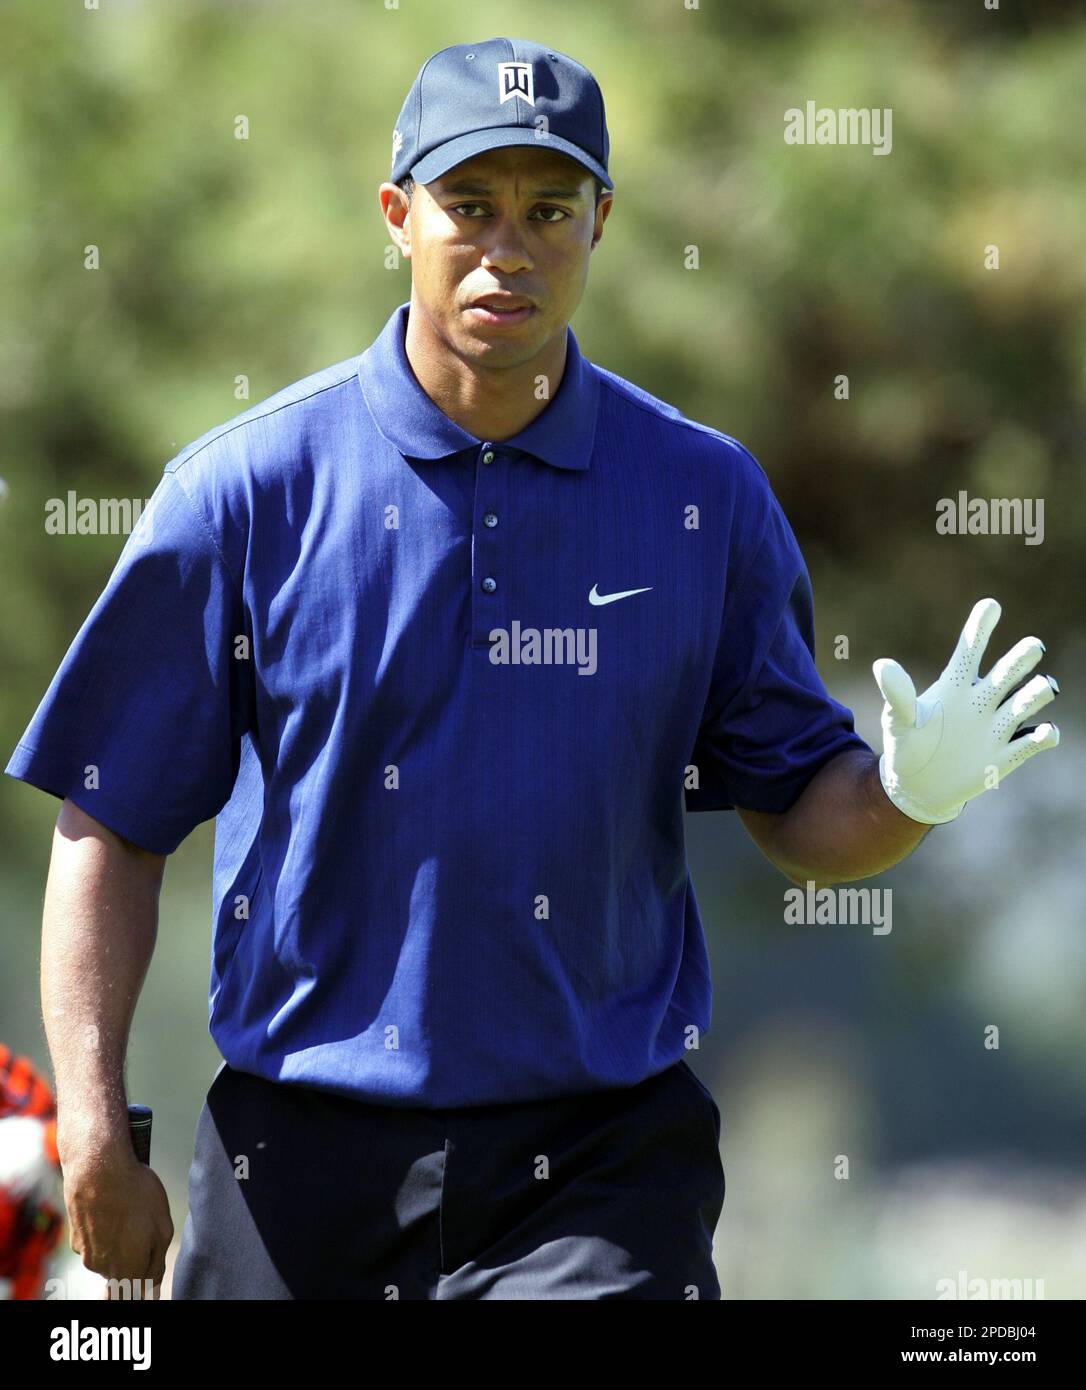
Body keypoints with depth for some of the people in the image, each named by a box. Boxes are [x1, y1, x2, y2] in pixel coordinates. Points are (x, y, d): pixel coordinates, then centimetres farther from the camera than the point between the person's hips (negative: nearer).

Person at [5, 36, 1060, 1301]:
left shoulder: (706, 497, 4)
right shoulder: (246, 488, -1)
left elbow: (803, 817, 9)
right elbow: (113, 822, 1)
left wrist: (912, 791, -15)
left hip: (599, 1174, 0)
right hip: (302, 1170, 0)